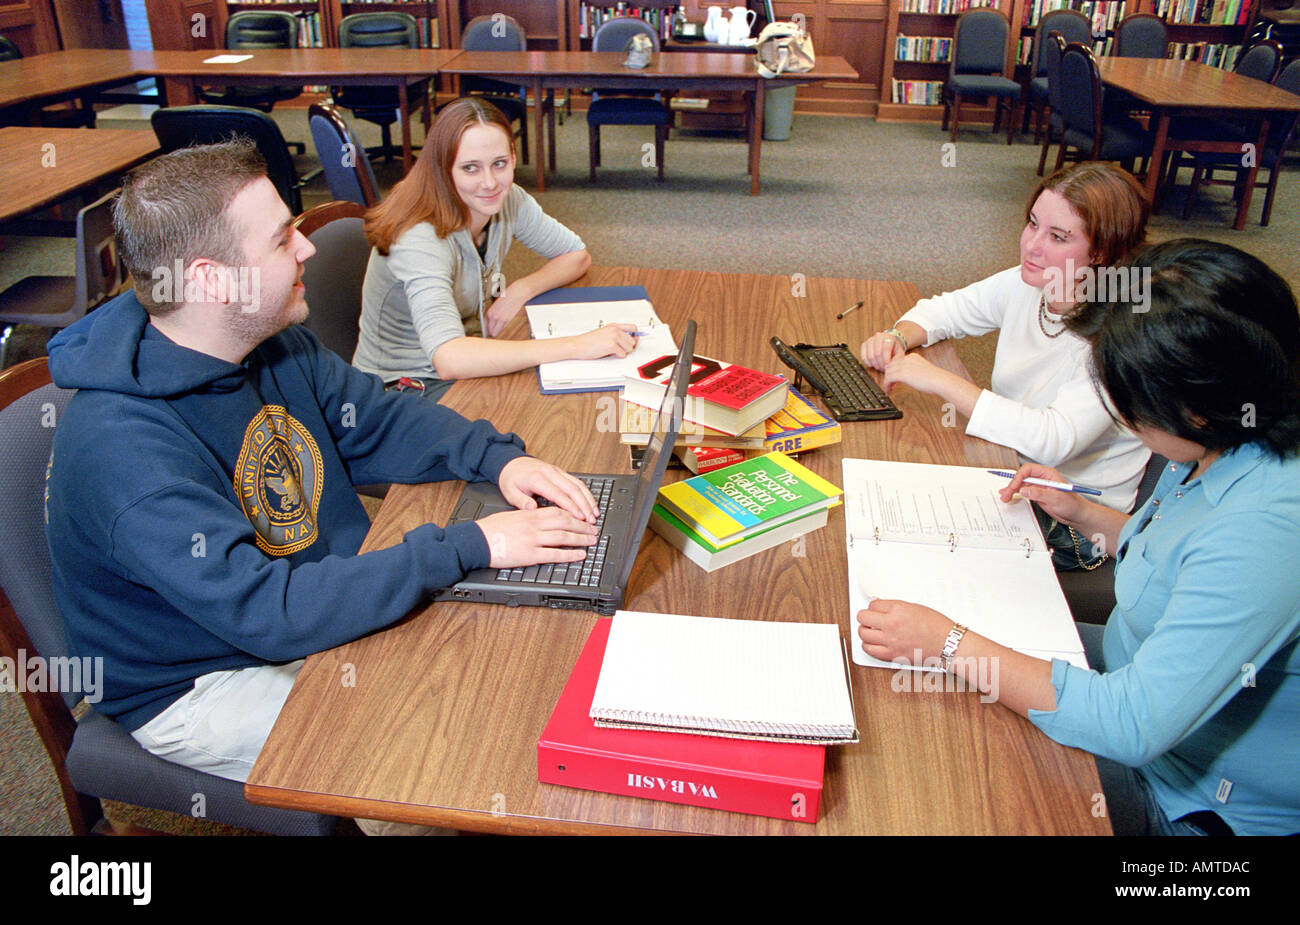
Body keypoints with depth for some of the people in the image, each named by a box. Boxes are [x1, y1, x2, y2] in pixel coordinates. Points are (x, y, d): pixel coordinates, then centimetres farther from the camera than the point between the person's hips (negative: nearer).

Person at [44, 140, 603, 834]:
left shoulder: (274, 345, -6)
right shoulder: (122, 444, -33)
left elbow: (379, 420, 4)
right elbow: (267, 613, -36)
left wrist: (499, 458, -14)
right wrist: (466, 548, -35)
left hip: (321, 599, 8)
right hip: (203, 685, -7)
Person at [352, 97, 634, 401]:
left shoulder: (510, 201, -8)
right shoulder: (420, 238, -30)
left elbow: (577, 255, 5)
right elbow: (448, 359, -43)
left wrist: (519, 292, -15)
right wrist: (577, 346, -46)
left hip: (468, 364, 7)